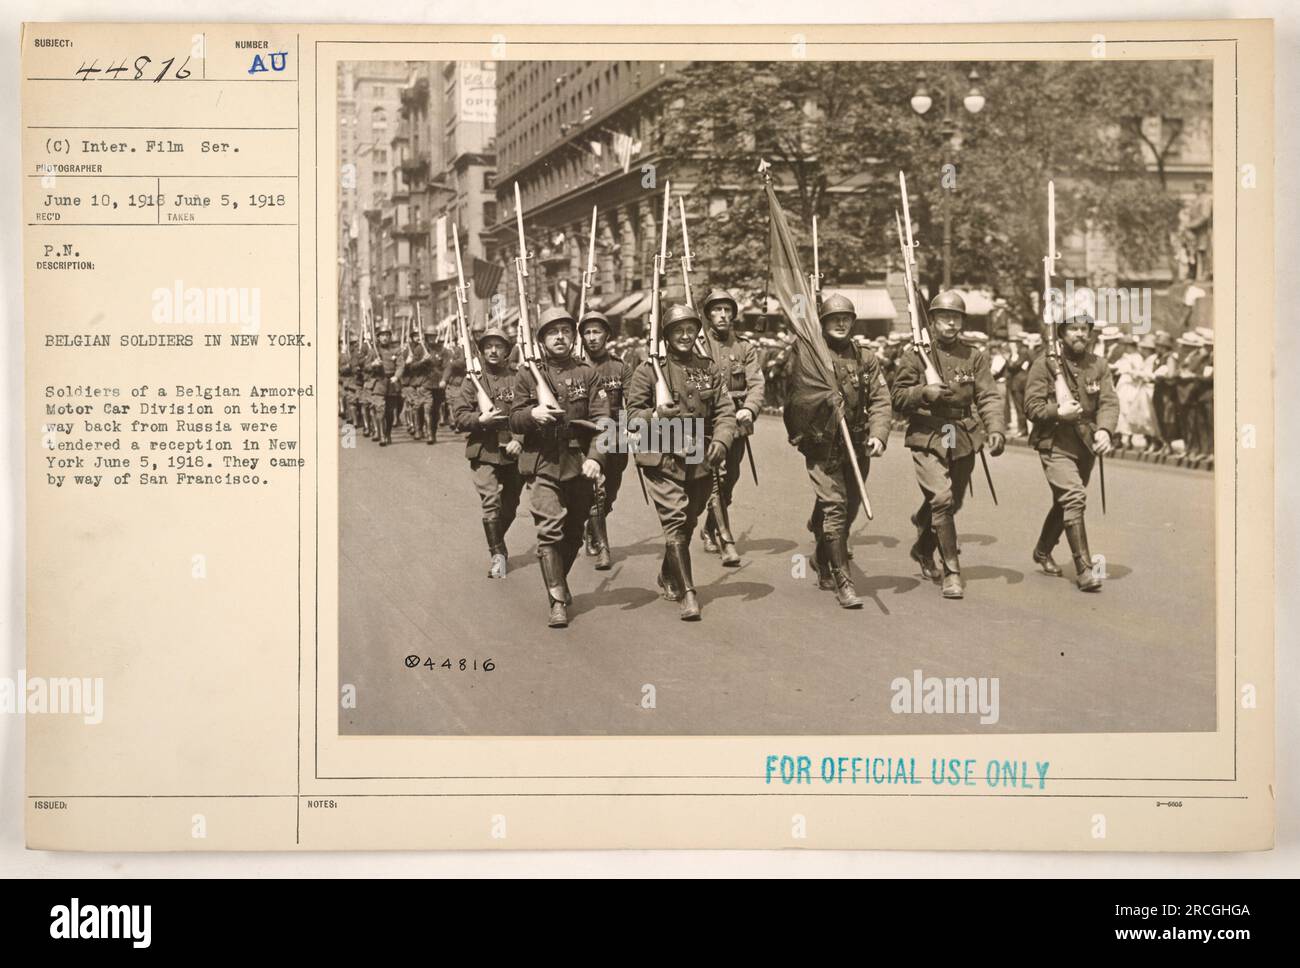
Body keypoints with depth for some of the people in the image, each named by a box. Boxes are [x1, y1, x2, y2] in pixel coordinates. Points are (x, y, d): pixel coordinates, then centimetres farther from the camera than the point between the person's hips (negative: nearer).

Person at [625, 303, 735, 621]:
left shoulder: (711, 370, 9)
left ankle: (668, 576, 39)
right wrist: (655, 416, -21)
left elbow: (725, 411, 3)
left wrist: (721, 441, -16)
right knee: (675, 520, -14)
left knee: (687, 523, 15)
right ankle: (688, 594, -15)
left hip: (700, 461, 4)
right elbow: (633, 413, 0)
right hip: (662, 458, -4)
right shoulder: (649, 370, -1)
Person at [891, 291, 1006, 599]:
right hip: (927, 439, -4)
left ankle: (923, 549, 44)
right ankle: (952, 572, -10)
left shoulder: (975, 356, 5)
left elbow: (988, 397, -3)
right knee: (941, 499, -18)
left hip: (964, 441, 4)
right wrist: (925, 392, -19)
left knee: (952, 503, 15)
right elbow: (898, 398, 0)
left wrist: (996, 429, -19)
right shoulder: (915, 354, 0)